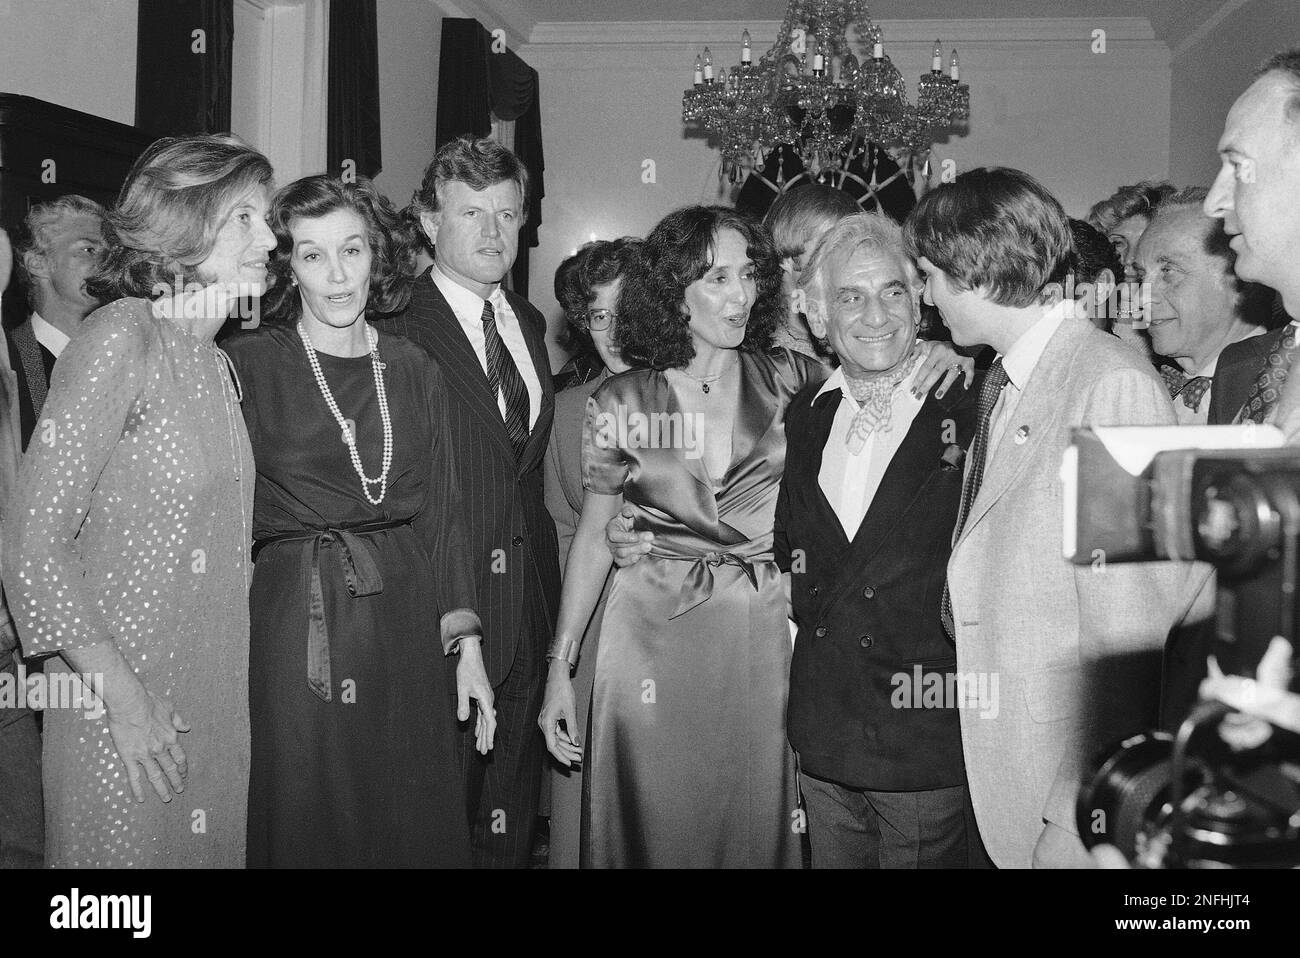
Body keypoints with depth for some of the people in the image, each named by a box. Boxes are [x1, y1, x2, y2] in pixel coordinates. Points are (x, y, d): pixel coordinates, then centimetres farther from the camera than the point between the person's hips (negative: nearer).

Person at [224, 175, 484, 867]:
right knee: (306, 832, 7)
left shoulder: (415, 371, 8)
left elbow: (442, 513, 10)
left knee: (422, 832, 11)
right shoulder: (247, 364, -4)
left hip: (407, 624, 4)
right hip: (293, 622, -3)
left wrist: (466, 645, 5)